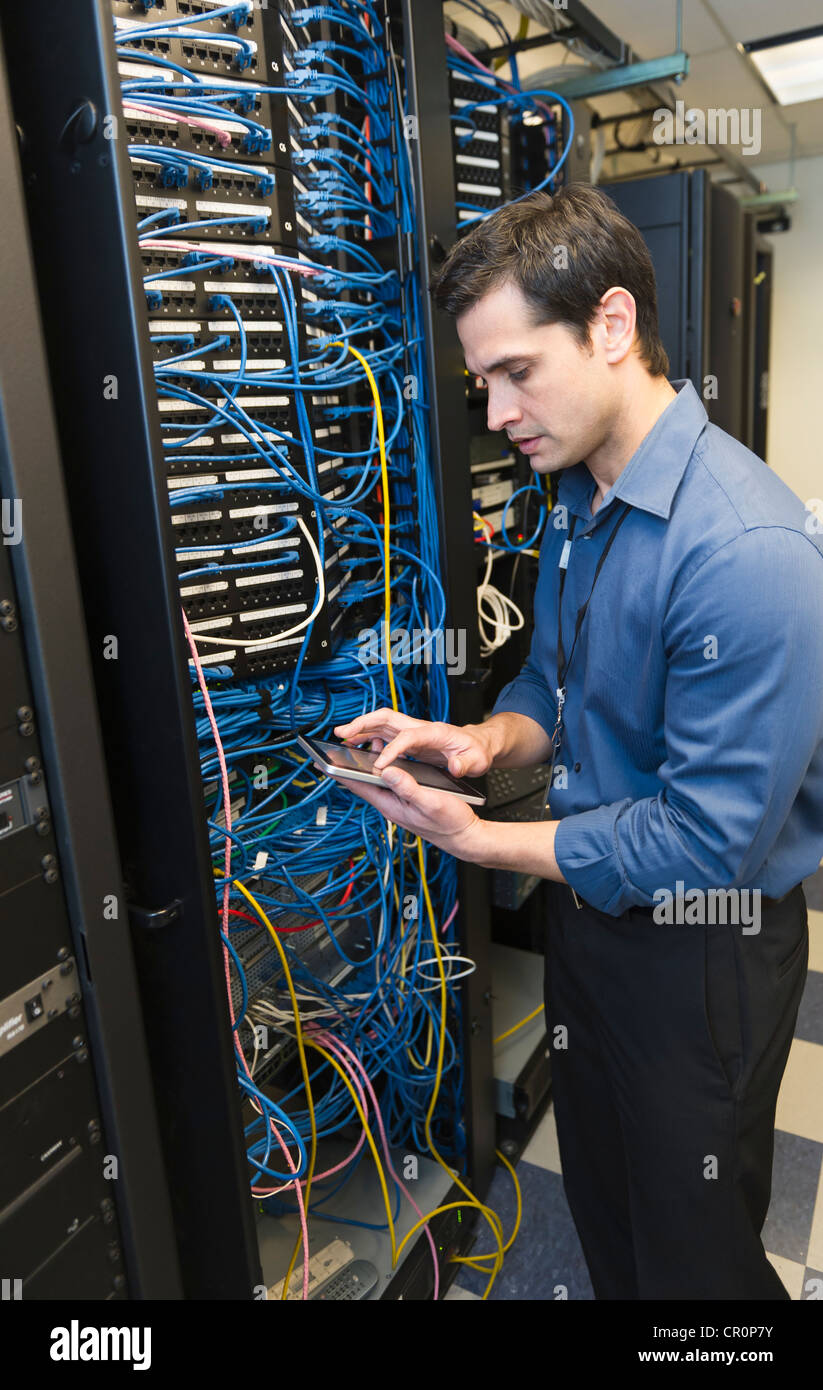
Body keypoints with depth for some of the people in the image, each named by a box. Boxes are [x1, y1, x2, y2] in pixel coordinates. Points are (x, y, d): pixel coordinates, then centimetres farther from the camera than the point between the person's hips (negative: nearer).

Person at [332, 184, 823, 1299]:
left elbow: (713, 838, -26)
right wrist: (485, 741, -10)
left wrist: (481, 840, -21)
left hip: (698, 947, -7)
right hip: (586, 906, 8)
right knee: (602, 1206, 28)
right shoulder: (576, 502, 2)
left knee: (695, 1256, 18)